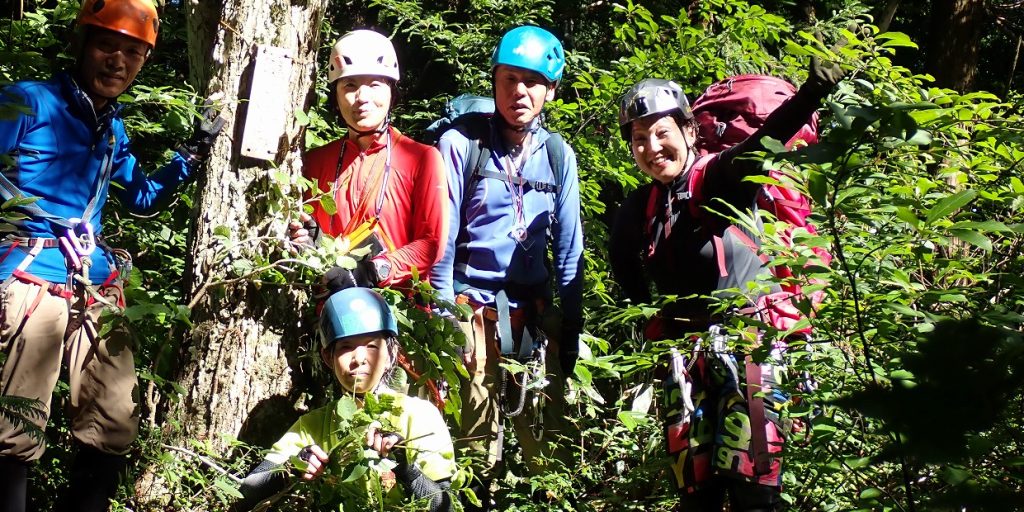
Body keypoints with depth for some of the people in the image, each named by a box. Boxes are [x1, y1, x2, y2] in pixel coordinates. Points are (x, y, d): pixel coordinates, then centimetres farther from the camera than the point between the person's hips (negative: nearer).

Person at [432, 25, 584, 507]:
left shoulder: (558, 155, 6)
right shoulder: (460, 144, -3)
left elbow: (568, 248, 10)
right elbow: (441, 236, -2)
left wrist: (571, 330, 7)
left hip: (534, 313, 3)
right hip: (472, 310, -2)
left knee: (551, 442, 1)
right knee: (476, 439, 3)